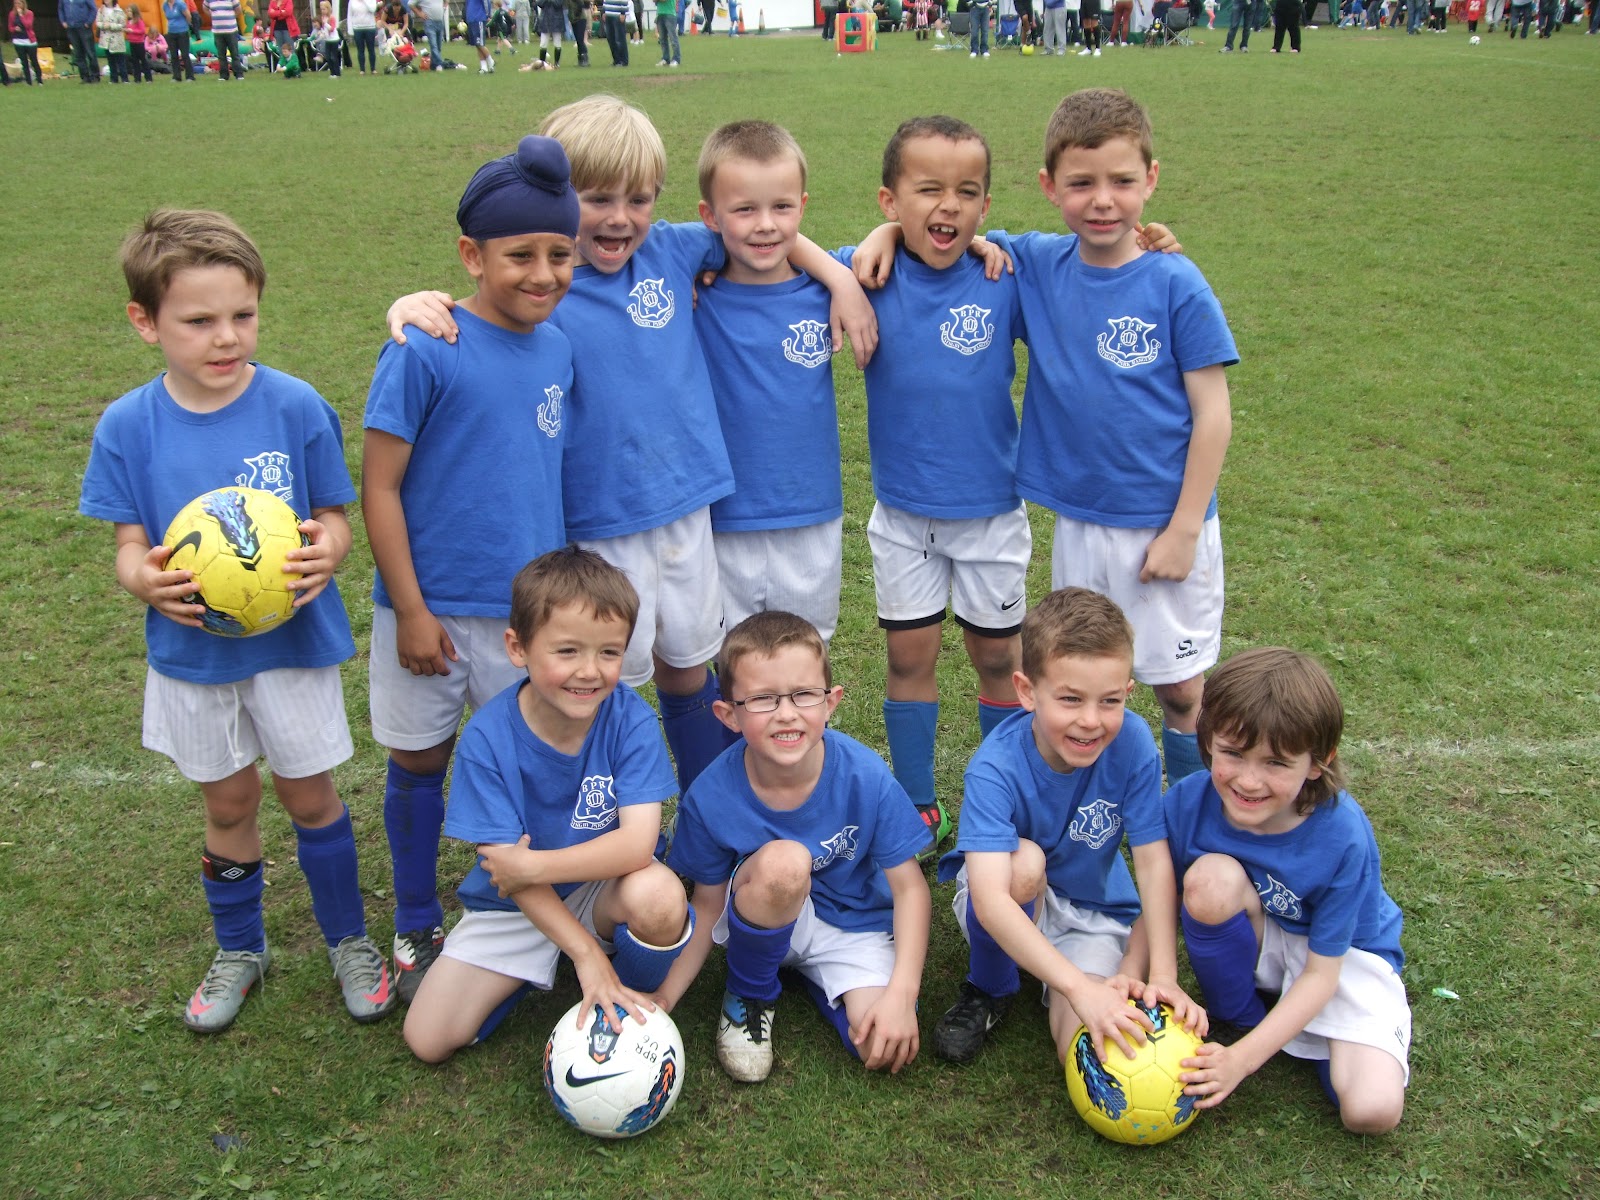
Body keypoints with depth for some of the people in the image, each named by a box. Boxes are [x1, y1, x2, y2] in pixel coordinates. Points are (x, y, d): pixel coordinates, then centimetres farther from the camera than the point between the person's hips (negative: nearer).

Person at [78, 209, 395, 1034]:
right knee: (227, 803, 17)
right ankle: (238, 949, 39)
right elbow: (130, 546, -5)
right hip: (193, 651, 2)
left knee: (309, 795, 10)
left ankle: (348, 940, 33)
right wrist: (147, 581, -28)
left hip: (293, 640, -1)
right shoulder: (128, 426, -9)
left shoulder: (296, 408, -13)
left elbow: (333, 517, -6)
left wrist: (326, 555, -28)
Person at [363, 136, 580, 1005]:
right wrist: (410, 610, -12)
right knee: (419, 762, 13)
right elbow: (379, 487, -12)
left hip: (531, 606, 4)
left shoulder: (557, 347, 2)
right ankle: (416, 932, 33)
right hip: (434, 607, -3)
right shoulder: (424, 351, -14)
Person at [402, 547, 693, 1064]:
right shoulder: (487, 737, -20)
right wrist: (587, 953, -25)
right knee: (428, 1039, -9)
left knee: (659, 894, -35)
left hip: (603, 890, -1)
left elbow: (637, 843, -28)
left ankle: (635, 1010, -4)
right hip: (516, 905, 1)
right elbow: (505, 862, -20)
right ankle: (533, 975, 17)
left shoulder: (630, 719, -21)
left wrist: (531, 866, -29)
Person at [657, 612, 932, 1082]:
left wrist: (901, 992, -24)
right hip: (764, 920, -1)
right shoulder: (711, 797, -21)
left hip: (854, 926, 1)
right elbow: (708, 906, -7)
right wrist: (660, 1000, -16)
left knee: (887, 1050, -23)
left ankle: (811, 977, 10)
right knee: (783, 861, -36)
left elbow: (909, 886, -14)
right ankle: (749, 993, -5)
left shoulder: (865, 776, -23)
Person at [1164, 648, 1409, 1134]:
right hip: (1252, 947, 2)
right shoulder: (1188, 802, -23)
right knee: (1212, 878, -32)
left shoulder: (1343, 837, -29)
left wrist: (1242, 1059, -29)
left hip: (1341, 955, -2)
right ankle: (1238, 1017, -6)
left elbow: (1321, 972, -22)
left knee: (1372, 1110, -24)